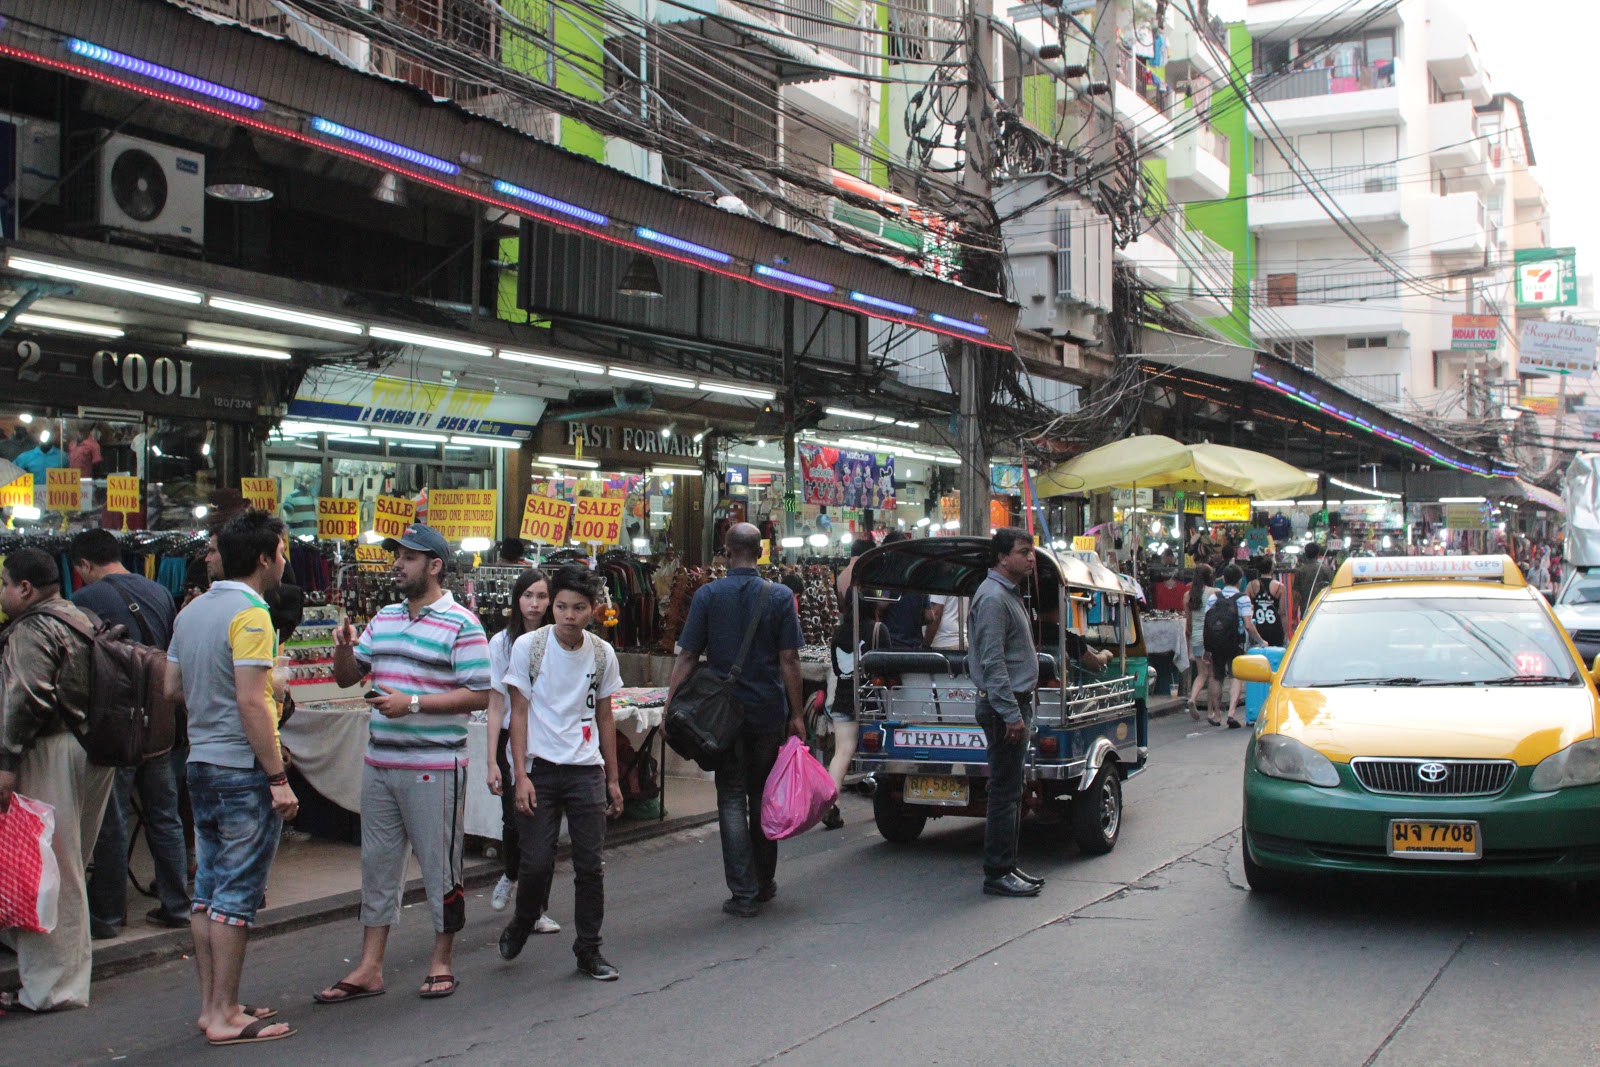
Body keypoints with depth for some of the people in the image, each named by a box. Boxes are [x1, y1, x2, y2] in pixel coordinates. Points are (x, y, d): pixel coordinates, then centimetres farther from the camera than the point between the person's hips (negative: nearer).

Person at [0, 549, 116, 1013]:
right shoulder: (81, 621, 19)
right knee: (69, 867, 15)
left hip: (51, 754, -10)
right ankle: (66, 974, 22)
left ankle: (51, 987, -3)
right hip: (94, 750, 10)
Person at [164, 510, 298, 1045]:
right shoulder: (250, 614, -16)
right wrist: (279, 779, -19)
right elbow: (251, 704, -22)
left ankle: (212, 1005, 20)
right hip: (243, 768, -9)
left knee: (208, 890, 13)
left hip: (201, 763, 9)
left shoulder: (192, 611, 10)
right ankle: (225, 1015, 3)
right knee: (237, 895, -2)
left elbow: (173, 688, 17)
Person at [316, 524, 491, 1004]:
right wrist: (344, 648, -2)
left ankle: (442, 962, 17)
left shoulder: (460, 624, -8)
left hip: (434, 767, -7)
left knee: (439, 866, 3)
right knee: (377, 864, 11)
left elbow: (479, 694, -13)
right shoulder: (384, 619, 13)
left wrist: (412, 703, -19)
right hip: (379, 762, 7)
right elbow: (347, 676, 20)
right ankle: (369, 969, 18)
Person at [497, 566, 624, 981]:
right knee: (537, 862, -4)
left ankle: (589, 950, 16)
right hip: (540, 768, -3)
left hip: (586, 770, 3)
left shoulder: (602, 654, 5)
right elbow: (519, 713, -4)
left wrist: (612, 779, 13)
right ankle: (521, 925, 25)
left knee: (591, 865, 2)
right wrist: (521, 776, -11)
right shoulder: (528, 646, -5)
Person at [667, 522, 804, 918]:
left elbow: (687, 657, -7)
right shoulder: (780, 597, -2)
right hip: (769, 713, 1)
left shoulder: (707, 596, -4)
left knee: (732, 799, 4)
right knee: (763, 796, 16)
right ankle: (764, 883, 26)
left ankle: (744, 894, 0)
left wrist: (671, 708, -2)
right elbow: (789, 660, -4)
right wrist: (796, 714, 2)